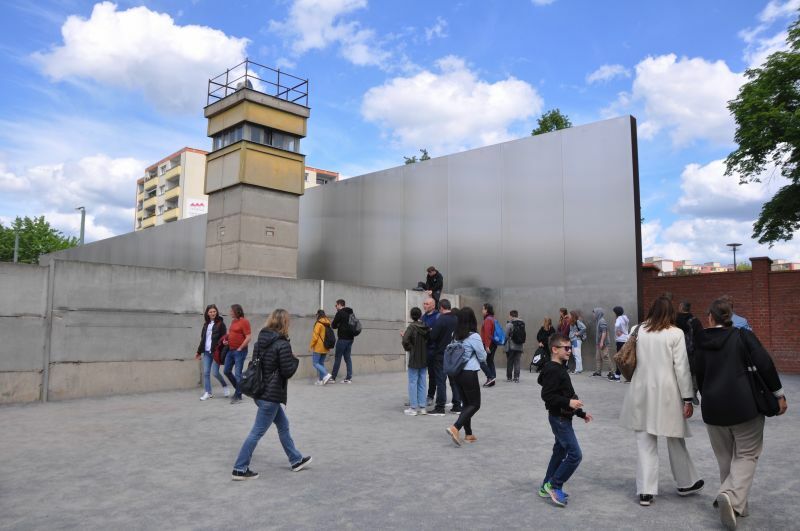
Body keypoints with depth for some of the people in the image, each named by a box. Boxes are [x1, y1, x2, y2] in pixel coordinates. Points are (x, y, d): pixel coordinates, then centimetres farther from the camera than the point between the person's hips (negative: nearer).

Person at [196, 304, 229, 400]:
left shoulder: (220, 324, -4)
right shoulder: (206, 324, 14)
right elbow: (203, 339, 20)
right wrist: (199, 352, 21)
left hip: (216, 352, -6)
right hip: (206, 352, 6)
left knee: (215, 372, -7)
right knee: (206, 373, 4)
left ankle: (225, 386, 19)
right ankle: (208, 393, 13)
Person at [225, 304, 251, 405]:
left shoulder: (244, 322, -13)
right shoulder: (233, 321, 11)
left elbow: (248, 338, -17)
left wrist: (240, 348, -14)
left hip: (239, 351, -9)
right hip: (230, 350, 9)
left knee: (238, 374, -3)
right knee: (227, 371, 13)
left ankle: (238, 397, 7)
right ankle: (239, 388, 30)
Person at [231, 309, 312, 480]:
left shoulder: (260, 341, 4)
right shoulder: (283, 345, -19)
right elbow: (288, 371, -17)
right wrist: (295, 360, 0)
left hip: (260, 392, 9)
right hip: (271, 395, -9)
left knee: (283, 425, 20)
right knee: (257, 432, 1)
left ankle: (296, 460, 33)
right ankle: (240, 469, 10)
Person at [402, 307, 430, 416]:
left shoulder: (411, 327, -14)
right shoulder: (426, 327, 2)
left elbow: (405, 340, -25)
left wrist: (408, 348, -8)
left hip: (414, 359, -5)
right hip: (424, 359, 5)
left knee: (412, 383, 2)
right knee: (422, 383, 12)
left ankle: (413, 408, 5)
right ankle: (422, 407, 16)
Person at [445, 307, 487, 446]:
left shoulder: (455, 335, 3)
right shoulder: (474, 337, -15)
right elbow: (482, 357, -4)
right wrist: (483, 349, 15)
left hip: (457, 373, 7)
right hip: (469, 374, -7)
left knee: (466, 403, 17)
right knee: (475, 404, 3)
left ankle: (468, 434, 21)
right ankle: (455, 428, -13)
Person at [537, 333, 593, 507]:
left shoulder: (560, 369, 14)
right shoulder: (552, 370, -18)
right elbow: (547, 396, -26)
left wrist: (581, 413, 22)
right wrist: (568, 402, -30)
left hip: (563, 417, 11)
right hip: (559, 418, -11)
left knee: (560, 452, 16)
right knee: (575, 454, -9)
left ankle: (546, 487, 25)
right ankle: (554, 485, 2)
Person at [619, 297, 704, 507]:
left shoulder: (639, 331, 1)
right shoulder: (675, 333, -6)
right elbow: (682, 368, -8)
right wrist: (687, 399, -4)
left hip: (642, 392, 2)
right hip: (667, 393, -2)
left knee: (645, 441, 7)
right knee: (675, 440, 16)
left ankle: (645, 491, 8)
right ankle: (686, 483, 35)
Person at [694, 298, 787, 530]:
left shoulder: (701, 343, 4)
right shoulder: (743, 335, -2)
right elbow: (765, 364, -8)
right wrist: (778, 394, 1)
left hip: (712, 407, 2)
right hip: (744, 404, -2)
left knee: (725, 458, 17)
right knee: (746, 455, 6)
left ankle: (735, 502, 23)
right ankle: (732, 496, -13)